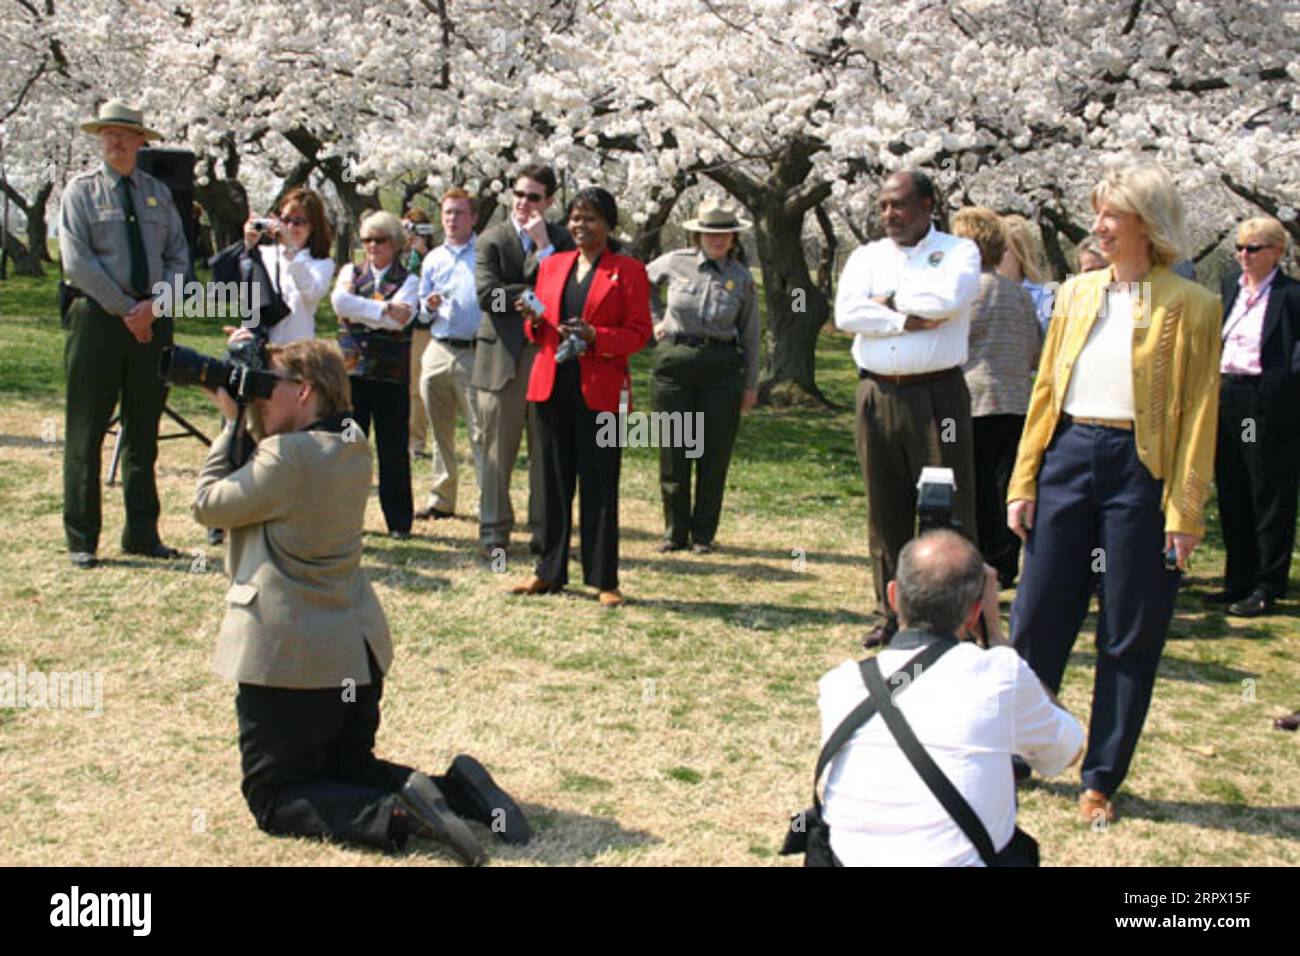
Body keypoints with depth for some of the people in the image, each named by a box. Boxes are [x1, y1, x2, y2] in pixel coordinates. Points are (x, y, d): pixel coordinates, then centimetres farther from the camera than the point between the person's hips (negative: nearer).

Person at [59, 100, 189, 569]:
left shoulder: (158, 193, 12)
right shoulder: (81, 191, 1)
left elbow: (178, 258, 8)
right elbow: (76, 261, -8)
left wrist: (153, 306, -9)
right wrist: (125, 310, -12)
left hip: (152, 320, 4)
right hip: (98, 319, -4)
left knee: (144, 433, 9)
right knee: (86, 433, -2)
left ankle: (142, 534, 17)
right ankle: (81, 541, 4)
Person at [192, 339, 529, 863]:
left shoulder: (287, 455, -21)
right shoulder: (354, 449, 5)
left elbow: (209, 504, -9)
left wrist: (231, 423, -2)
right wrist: (245, 422, 6)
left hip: (291, 658, -8)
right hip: (360, 653, 8)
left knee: (272, 799, 4)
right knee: (347, 770, 25)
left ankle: (396, 815, -20)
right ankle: (454, 787, -1)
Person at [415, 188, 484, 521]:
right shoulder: (433, 259, 17)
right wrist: (429, 307, 0)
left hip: (474, 353, -5)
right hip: (438, 352, 5)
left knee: (480, 432, -9)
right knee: (441, 432, 11)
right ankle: (441, 500, 19)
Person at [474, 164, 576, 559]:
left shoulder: (560, 240, 9)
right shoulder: (492, 240, 3)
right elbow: (489, 295, -11)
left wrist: (544, 245, -11)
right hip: (503, 359, -2)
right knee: (497, 452, 3)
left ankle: (544, 532, 14)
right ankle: (494, 533, 11)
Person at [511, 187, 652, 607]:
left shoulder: (629, 271, 1)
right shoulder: (552, 265, 14)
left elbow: (639, 333, -4)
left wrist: (595, 337, -19)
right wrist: (534, 320, -4)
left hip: (600, 391, -4)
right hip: (552, 385, 4)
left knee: (599, 486, -1)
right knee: (554, 482, 9)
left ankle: (604, 579, 7)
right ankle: (550, 572, 18)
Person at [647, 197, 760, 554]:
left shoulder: (742, 278, 2)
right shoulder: (675, 263, 2)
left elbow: (750, 335, 8)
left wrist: (751, 384, 8)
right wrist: (655, 320, 12)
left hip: (721, 367, 0)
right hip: (674, 362, 0)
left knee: (715, 456, 2)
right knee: (673, 453, 4)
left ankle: (703, 534, 14)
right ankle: (675, 532, 16)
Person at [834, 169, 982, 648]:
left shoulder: (958, 251, 3)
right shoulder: (866, 256, 13)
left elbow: (950, 298, -18)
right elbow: (846, 313, -5)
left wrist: (890, 298, -5)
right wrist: (907, 319, -11)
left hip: (937, 394, -4)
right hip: (877, 394, 4)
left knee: (950, 507, -4)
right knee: (885, 510, 8)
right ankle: (893, 615, 18)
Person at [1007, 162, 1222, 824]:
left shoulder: (1190, 306, -4)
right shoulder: (1077, 292, 10)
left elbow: (1198, 415, -5)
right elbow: (1046, 388, 12)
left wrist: (1184, 513, -10)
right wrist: (1023, 482, 6)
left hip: (1141, 469, -4)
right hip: (1069, 455, 4)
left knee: (1130, 637, 5)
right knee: (1037, 616, 7)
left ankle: (1101, 779, 18)